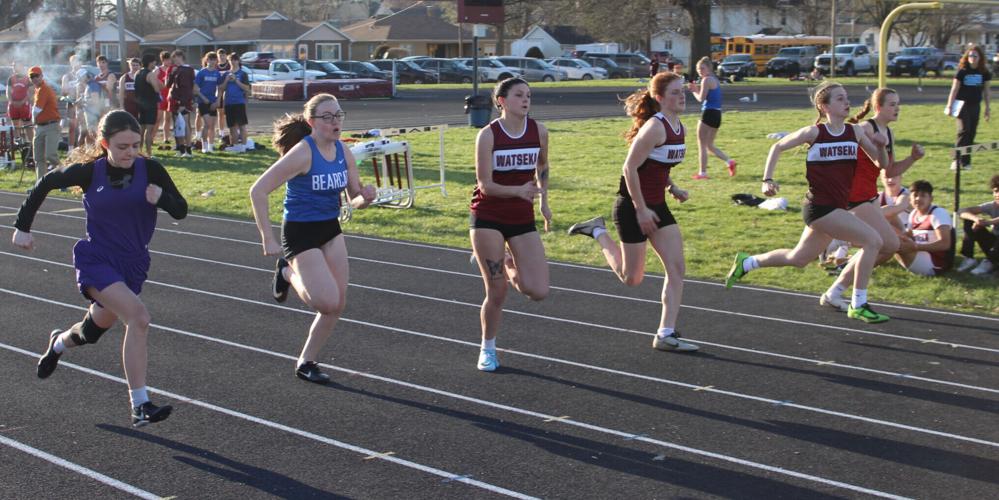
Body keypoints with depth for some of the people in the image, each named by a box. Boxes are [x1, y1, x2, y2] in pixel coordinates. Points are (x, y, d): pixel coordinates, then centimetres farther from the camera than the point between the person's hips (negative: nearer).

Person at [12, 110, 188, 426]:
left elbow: (181, 211, -6)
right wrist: (23, 226, 7)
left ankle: (59, 342, 61)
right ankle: (140, 407, -24)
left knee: (94, 330, 23)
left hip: (133, 265, 4)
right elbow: (46, 183, 5)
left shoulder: (150, 170, -9)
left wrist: (162, 198, -28)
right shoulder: (89, 171, -12)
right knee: (139, 318, -27)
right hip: (96, 261, -4)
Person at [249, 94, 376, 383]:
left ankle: (306, 362, 24)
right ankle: (289, 274, 14)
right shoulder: (302, 153, -21)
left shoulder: (343, 152, -1)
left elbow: (355, 200, 8)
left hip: (330, 231, 7)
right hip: (300, 233, -7)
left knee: (337, 305, 6)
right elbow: (258, 191, -21)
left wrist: (365, 197, -17)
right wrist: (268, 240, -21)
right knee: (328, 302, -16)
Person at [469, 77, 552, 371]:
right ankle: (488, 350, 23)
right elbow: (484, 184, -15)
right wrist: (518, 191, -29)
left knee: (539, 291, -8)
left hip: (522, 219, 3)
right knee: (497, 293, -1)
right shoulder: (488, 134, -12)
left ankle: (507, 265, 25)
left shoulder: (539, 131, -2)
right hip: (487, 218, -3)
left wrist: (543, 201, 14)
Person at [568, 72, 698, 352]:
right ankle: (598, 232, 24)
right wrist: (640, 209, -20)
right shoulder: (655, 127, -19)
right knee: (631, 279, 5)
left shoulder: (679, 128, 8)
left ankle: (666, 334, 2)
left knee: (677, 269, -2)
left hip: (657, 205, 9)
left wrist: (672, 188, 5)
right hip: (633, 206, -8)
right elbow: (630, 168, -21)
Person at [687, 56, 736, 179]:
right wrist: (697, 88, 8)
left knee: (702, 145, 1)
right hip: (717, 114, 9)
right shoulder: (715, 79, 17)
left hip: (709, 114, -9)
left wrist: (694, 91, 1)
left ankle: (702, 173, 3)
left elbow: (701, 98, -16)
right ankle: (729, 161, 4)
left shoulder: (706, 80, -12)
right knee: (710, 145, 17)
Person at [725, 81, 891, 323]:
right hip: (819, 206, -7)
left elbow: (882, 164, 9)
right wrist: (767, 180, -4)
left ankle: (746, 263, 39)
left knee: (798, 259, 20)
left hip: (835, 208, 7)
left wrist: (881, 146, -12)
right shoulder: (815, 132, -8)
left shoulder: (855, 132, 4)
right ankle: (858, 305, -7)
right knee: (872, 240, -16)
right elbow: (777, 147, 4)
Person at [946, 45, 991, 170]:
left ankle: (966, 161, 10)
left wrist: (987, 108, 8)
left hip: (975, 106, 4)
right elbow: (954, 89, -7)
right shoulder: (962, 71, -6)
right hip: (962, 105, -4)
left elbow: (986, 91, 10)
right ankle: (956, 159, -13)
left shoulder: (984, 73, 3)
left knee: (971, 133, 4)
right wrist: (949, 106, -12)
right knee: (963, 131, -16)